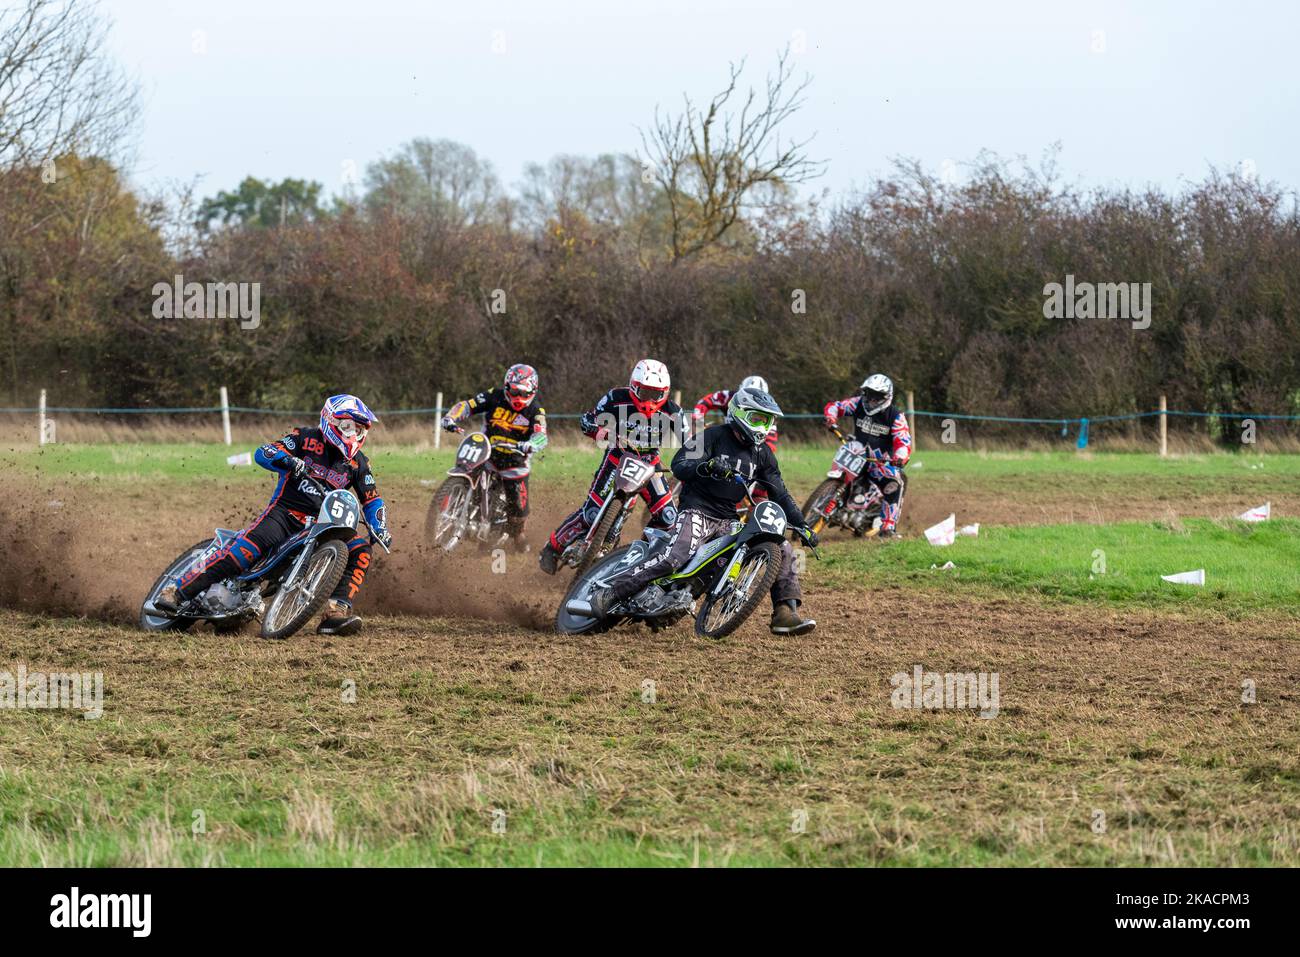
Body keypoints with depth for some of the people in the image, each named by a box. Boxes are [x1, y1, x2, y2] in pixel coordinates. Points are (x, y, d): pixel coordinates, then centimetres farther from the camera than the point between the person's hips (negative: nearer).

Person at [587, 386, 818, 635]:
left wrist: (801, 525, 8)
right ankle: (608, 593, -30)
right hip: (698, 511, -7)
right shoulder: (713, 436, -4)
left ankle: (785, 614, -5)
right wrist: (706, 466, -32)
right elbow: (678, 465, -12)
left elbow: (780, 494, 18)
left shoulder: (763, 454, 14)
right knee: (673, 557, -32)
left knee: (783, 551, -3)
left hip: (728, 520, 7)